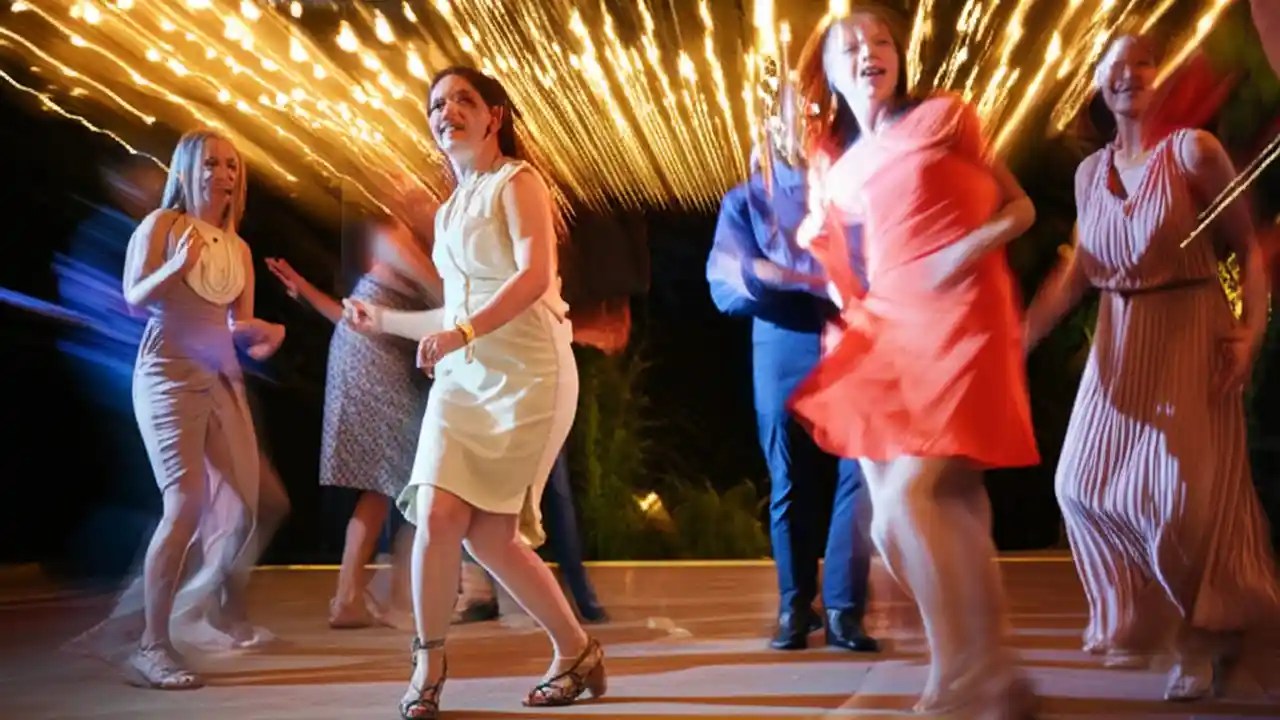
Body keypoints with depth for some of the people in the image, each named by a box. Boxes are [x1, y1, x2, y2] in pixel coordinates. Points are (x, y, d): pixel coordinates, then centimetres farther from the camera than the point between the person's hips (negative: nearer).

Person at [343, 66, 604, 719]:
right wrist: (386, 321, 29)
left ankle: (576, 652, 8)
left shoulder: (516, 182, -3)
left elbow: (535, 276, -19)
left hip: (526, 372, -6)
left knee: (489, 533, -10)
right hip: (464, 377, 6)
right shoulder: (448, 213, 20)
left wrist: (460, 333, -28)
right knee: (436, 515, -9)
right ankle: (428, 666, 6)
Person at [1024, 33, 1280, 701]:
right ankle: (1129, 616, 27)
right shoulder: (1090, 172, 8)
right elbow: (1079, 270, 10)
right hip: (1119, 341, 6)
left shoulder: (1193, 149, -8)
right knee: (1083, 481, 7)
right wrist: (1021, 335, 5)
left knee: (1186, 490, -7)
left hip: (1192, 334, -6)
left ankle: (1206, 635, 13)